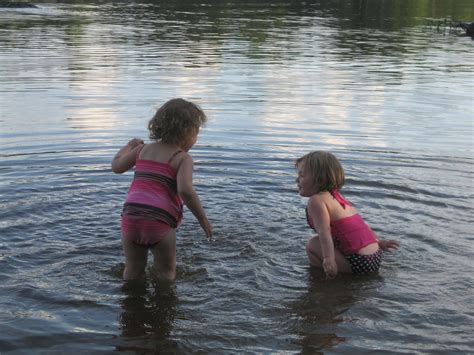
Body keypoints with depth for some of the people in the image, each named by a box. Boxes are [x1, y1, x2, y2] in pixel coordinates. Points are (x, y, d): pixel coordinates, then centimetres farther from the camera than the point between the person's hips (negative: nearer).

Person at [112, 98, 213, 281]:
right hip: (159, 223, -5)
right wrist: (203, 219, -7)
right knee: (166, 272, 15)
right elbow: (185, 190, -17)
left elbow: (116, 166, 26)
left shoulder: (144, 149, 15)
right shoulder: (182, 158, -2)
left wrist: (128, 146, 44)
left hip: (130, 218, 5)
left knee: (133, 270, 22)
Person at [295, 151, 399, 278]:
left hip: (359, 263, -10)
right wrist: (378, 242, 30)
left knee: (312, 245, -10)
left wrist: (328, 259, -35)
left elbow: (324, 232, -24)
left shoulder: (316, 200, -10)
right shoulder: (336, 196, 17)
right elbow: (359, 224, 23)